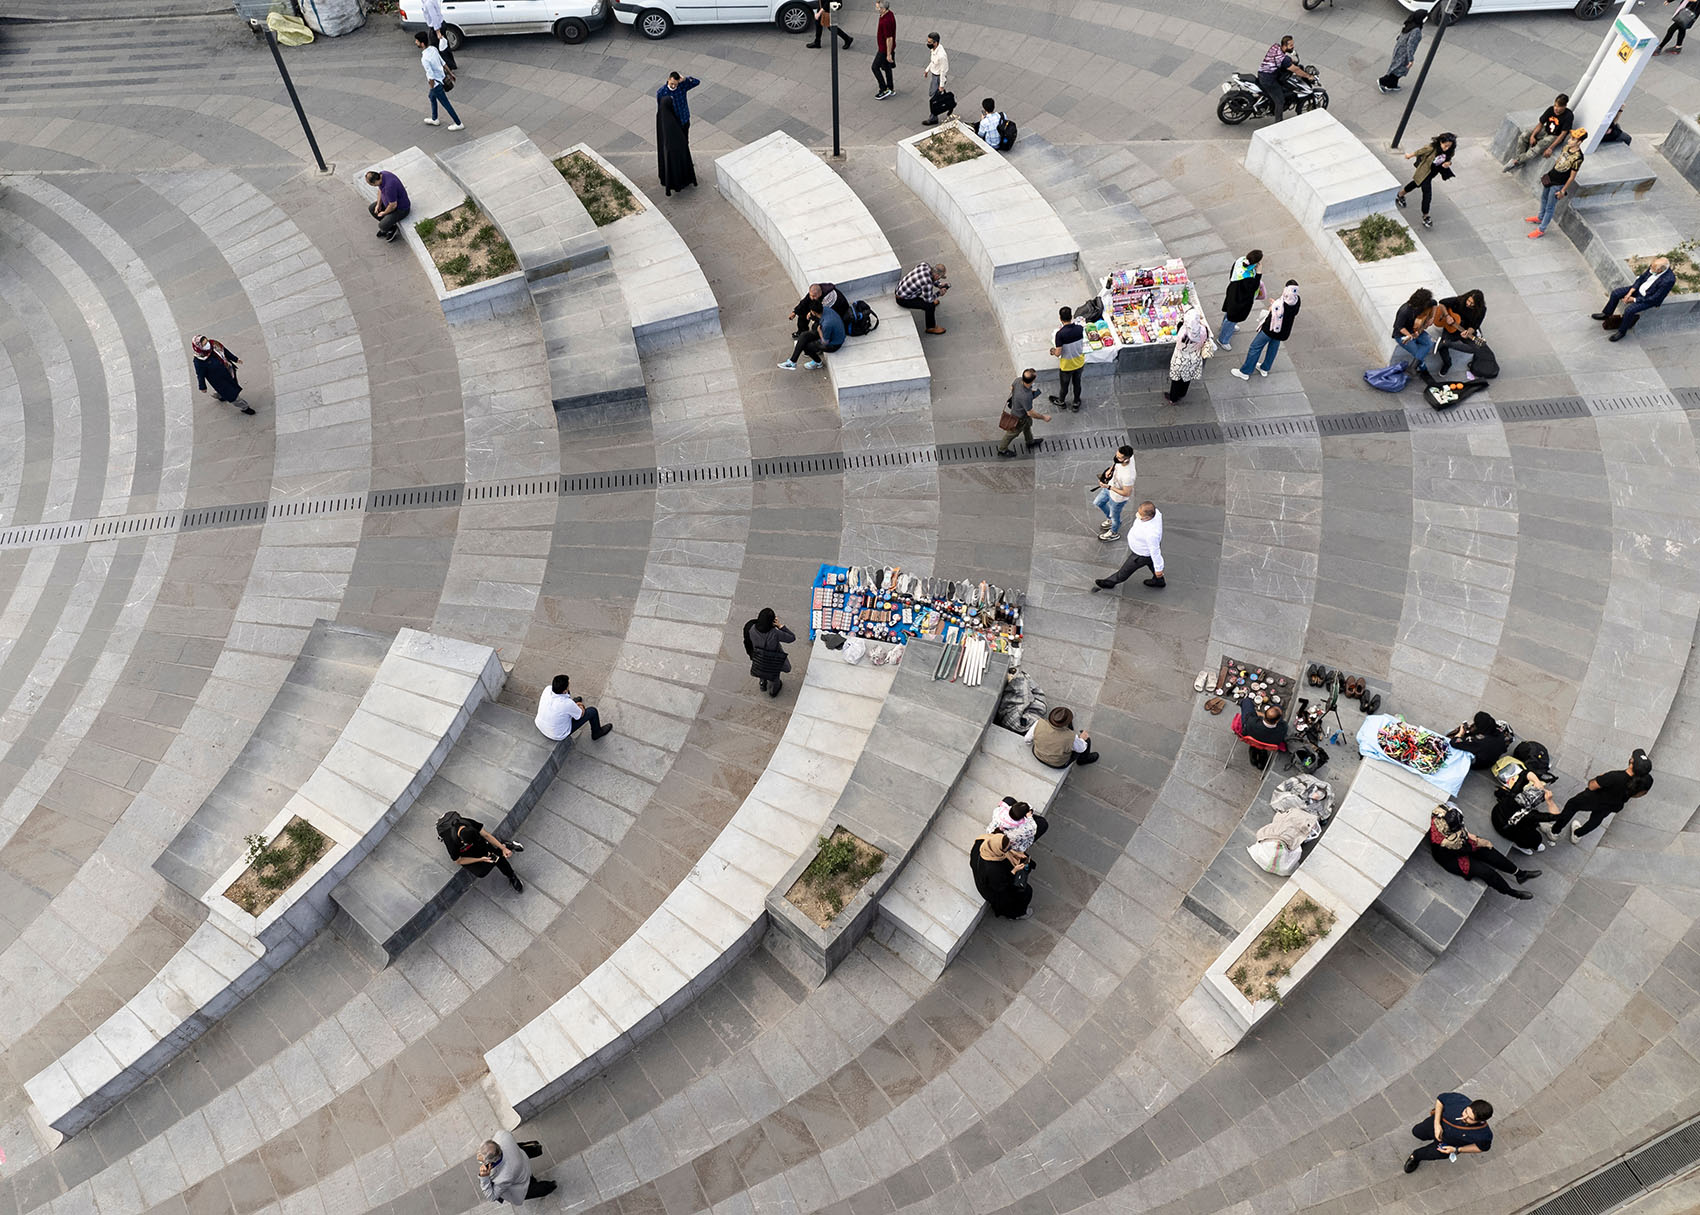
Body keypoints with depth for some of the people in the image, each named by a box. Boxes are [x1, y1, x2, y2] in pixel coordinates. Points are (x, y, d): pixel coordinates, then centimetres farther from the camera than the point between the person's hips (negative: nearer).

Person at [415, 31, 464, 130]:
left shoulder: (425, 59, -32)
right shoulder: (433, 49, -8)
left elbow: (431, 77, -27)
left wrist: (432, 89, -13)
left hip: (436, 83, -9)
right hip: (442, 78, 9)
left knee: (446, 104, 8)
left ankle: (458, 124, 20)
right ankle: (435, 119, 44)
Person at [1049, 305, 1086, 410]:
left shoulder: (1060, 334, -31)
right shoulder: (1080, 328, -17)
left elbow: (1058, 353, -26)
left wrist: (1053, 350, -2)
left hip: (1067, 366, -4)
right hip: (1079, 363, 4)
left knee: (1064, 385, 23)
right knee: (1077, 383, 26)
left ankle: (1061, 402, 49)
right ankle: (1076, 403, 45)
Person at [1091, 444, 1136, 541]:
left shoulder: (1128, 475, -45)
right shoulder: (1121, 460, -24)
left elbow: (1126, 493, -32)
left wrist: (1108, 487, -32)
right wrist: (1110, 469, -12)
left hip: (1118, 498, -7)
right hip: (1110, 488, 7)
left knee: (1115, 517, 23)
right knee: (1097, 502, 30)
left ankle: (1114, 533, 54)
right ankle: (1110, 519, 57)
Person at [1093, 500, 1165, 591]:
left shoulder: (1151, 533, -47)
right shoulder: (1153, 511, -25)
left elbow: (1155, 552, -30)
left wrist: (1158, 569, -14)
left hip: (1143, 554, -7)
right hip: (1146, 543, 7)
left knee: (1127, 569, 20)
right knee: (1150, 563, 34)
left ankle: (1109, 582, 46)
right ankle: (1159, 581, 61)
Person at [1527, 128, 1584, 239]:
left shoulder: (1578, 158, -29)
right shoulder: (1567, 147, -7)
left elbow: (1572, 177, -21)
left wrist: (1563, 191, -16)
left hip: (1557, 185, -8)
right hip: (1550, 178, 8)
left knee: (1550, 208, 6)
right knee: (1544, 198, 28)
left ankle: (1541, 230, 18)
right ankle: (1540, 218, 52)